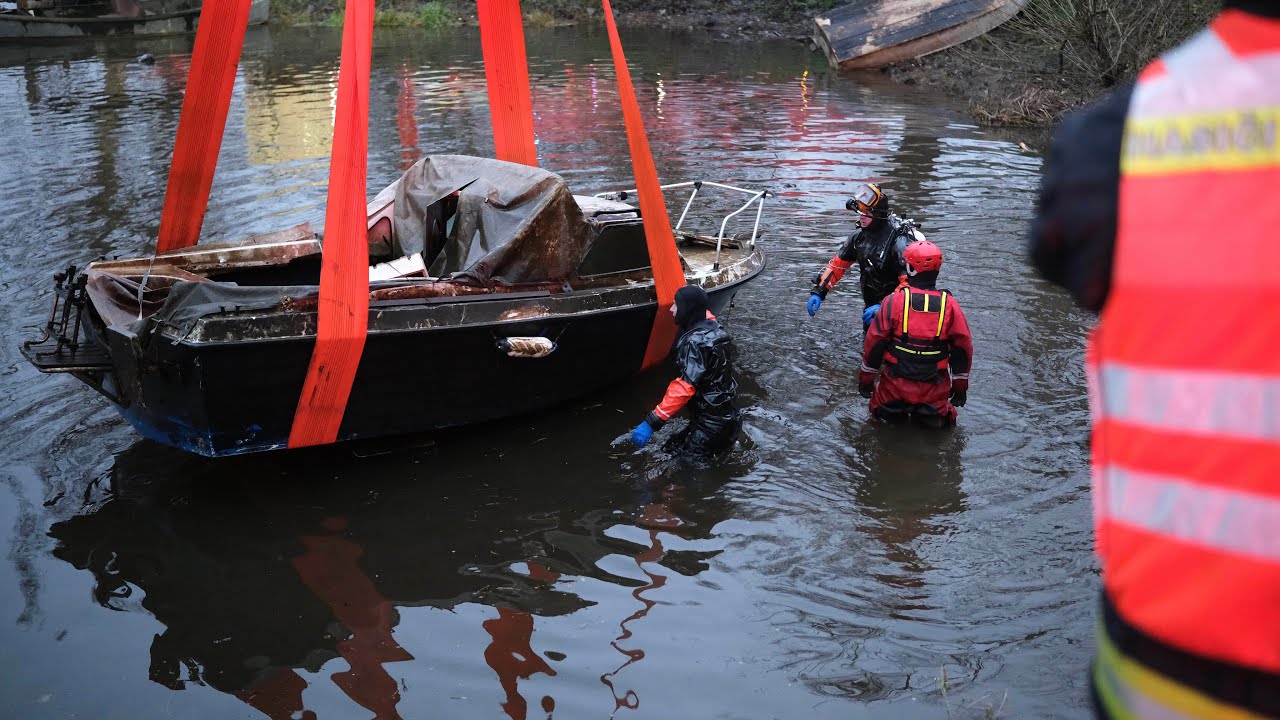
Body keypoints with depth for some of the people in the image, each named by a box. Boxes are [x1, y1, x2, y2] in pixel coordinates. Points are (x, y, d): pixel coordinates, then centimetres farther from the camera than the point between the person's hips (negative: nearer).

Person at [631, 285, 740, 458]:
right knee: (674, 447, 18)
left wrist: (652, 422, -38)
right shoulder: (712, 326, 2)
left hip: (710, 422, -9)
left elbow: (685, 387, -35)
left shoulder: (696, 342, -26)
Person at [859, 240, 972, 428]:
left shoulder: (893, 301, -10)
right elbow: (962, 348, 1)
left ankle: (895, 411, 9)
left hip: (895, 385, -1)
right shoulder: (949, 305, -6)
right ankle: (929, 413, 7)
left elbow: (874, 343, -5)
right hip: (934, 389, 1)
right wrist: (961, 388, 13)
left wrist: (866, 379, 8)